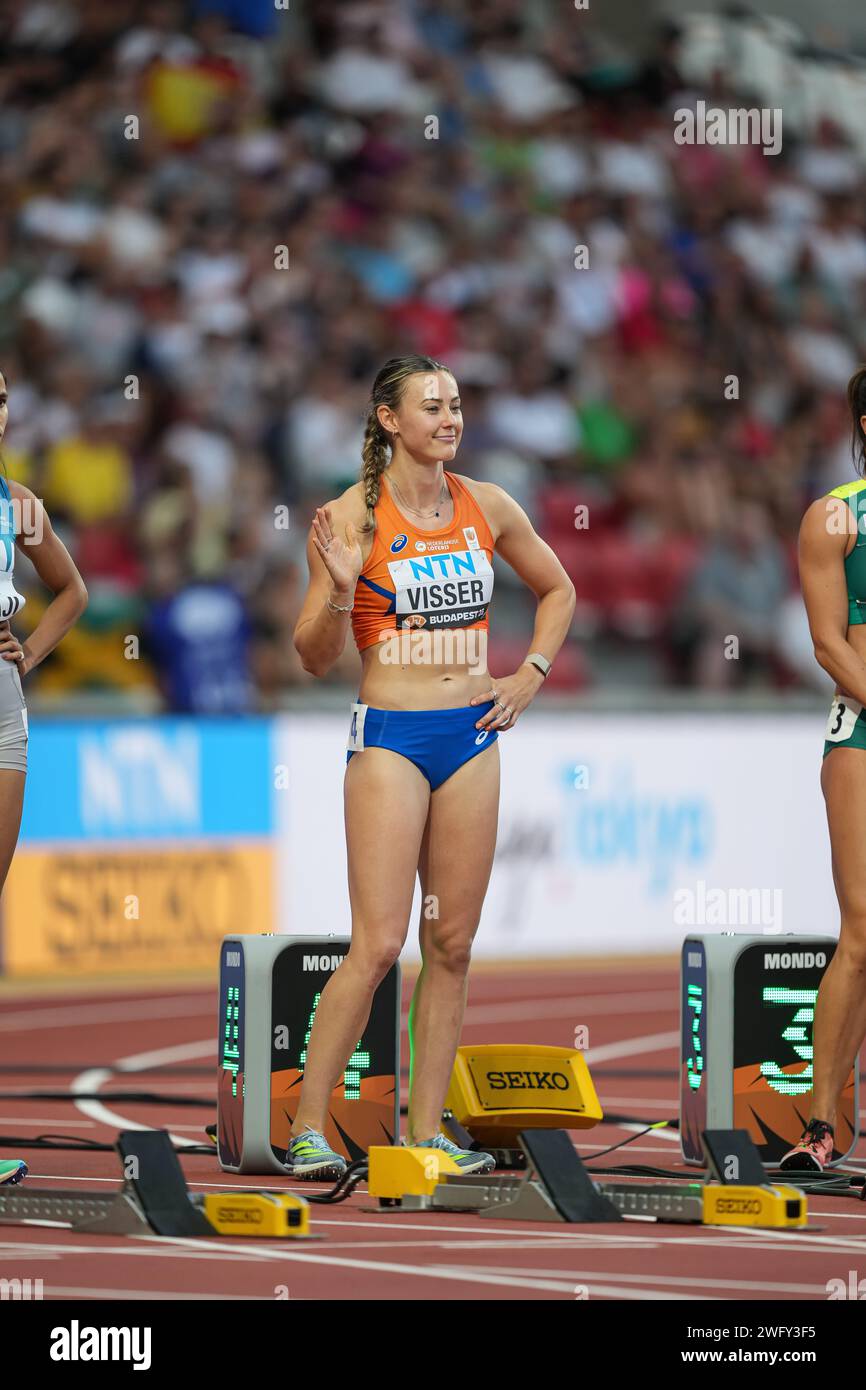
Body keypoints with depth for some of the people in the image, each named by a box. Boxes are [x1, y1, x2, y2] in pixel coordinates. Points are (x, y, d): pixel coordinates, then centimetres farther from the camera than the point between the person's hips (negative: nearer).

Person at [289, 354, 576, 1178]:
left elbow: (558, 591, 23)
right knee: (379, 945, -12)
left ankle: (425, 1128, 10)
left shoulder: (486, 507, 6)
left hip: (472, 737, 5)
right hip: (389, 738, -5)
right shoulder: (354, 517, -6)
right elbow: (315, 657, -5)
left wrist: (529, 677, 11)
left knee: (452, 944, 4)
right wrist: (339, 588, -23)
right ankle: (308, 1130, -7)